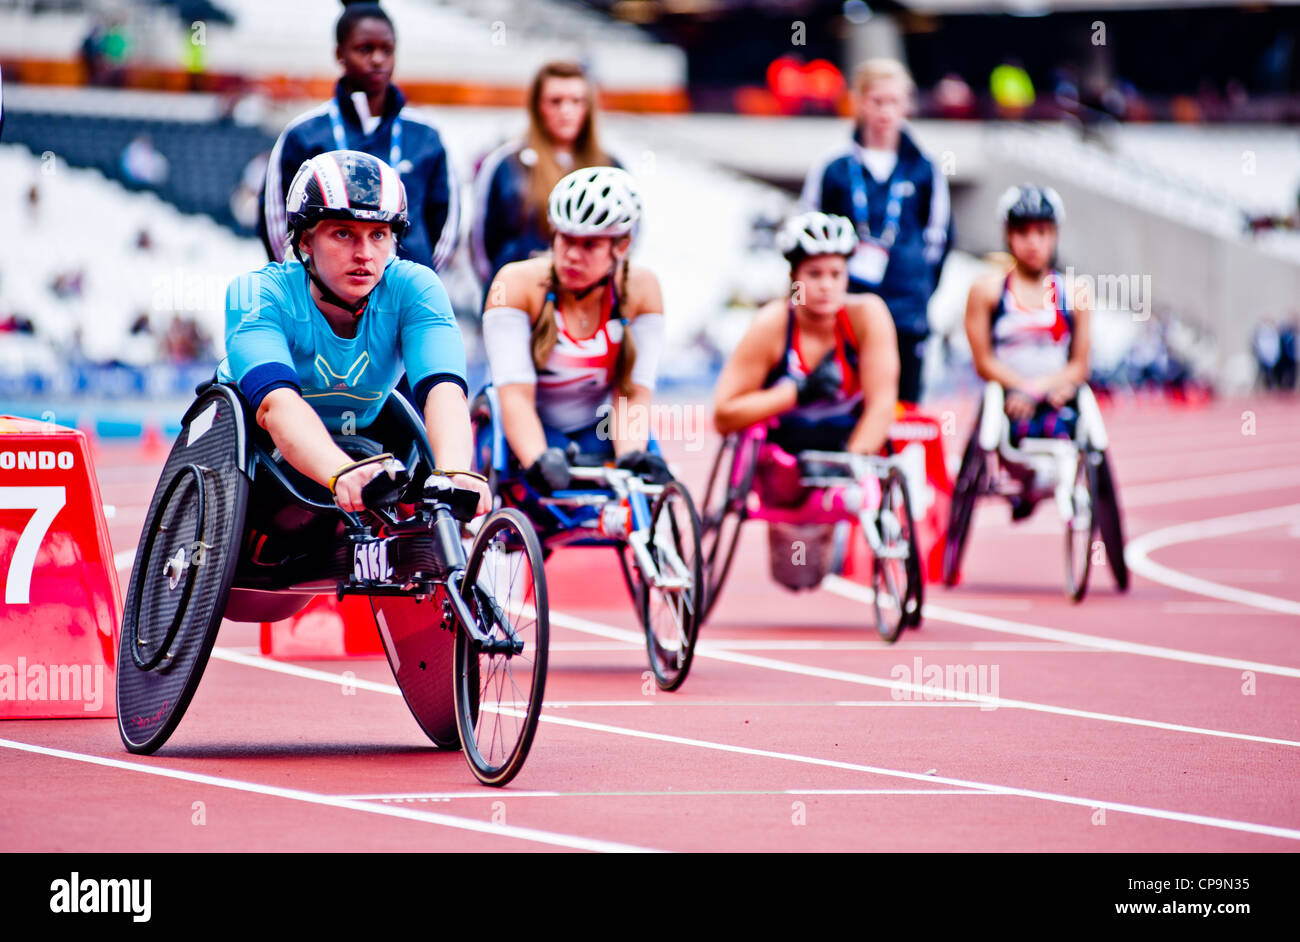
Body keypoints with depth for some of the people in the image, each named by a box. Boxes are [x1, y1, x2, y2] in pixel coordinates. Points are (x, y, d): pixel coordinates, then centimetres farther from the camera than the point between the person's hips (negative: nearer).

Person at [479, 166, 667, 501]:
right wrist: (538, 461, -43)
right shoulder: (518, 283, -17)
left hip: (598, 435, 2)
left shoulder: (640, 289, -9)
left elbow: (634, 392, -16)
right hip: (530, 435, -2)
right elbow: (515, 394, -26)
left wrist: (631, 456, -36)